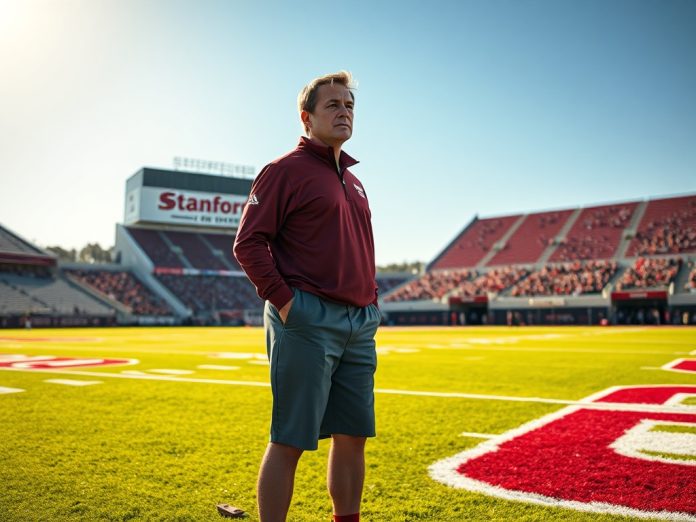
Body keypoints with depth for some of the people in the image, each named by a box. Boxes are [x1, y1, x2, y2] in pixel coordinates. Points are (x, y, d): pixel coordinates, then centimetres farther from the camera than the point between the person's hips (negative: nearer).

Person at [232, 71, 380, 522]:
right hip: (307, 322, -8)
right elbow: (248, 243, -8)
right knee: (290, 440, -2)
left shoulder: (354, 182, 21)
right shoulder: (286, 170, -2)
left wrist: (371, 304, 15)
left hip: (360, 324, 8)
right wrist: (283, 301, -15)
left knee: (353, 436, 13)